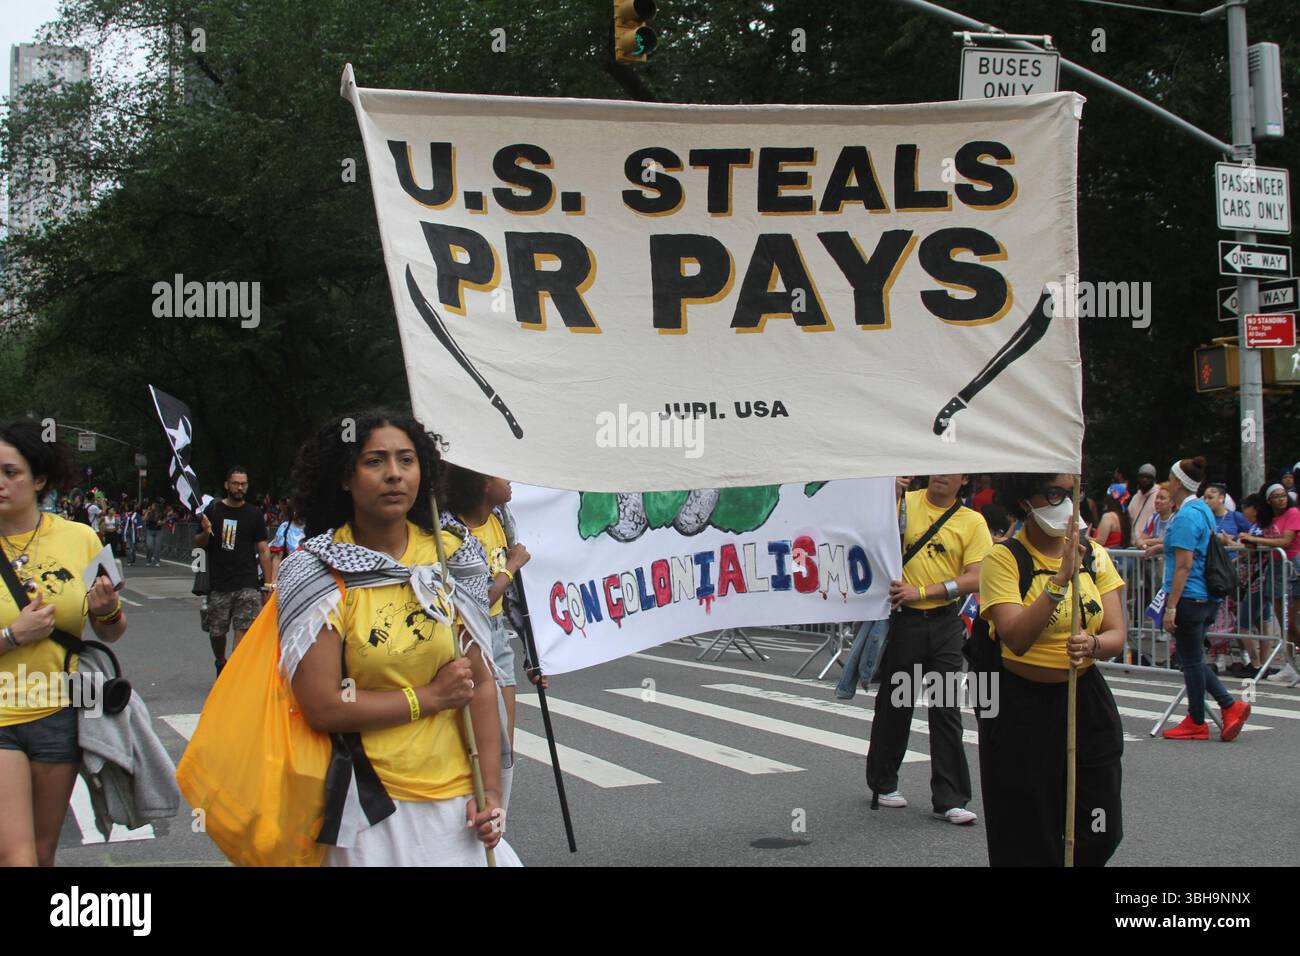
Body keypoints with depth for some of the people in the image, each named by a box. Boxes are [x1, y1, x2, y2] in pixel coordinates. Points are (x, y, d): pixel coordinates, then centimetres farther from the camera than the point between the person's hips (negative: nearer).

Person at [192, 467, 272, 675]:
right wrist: (206, 533, -14)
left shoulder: (254, 515, 5)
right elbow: (198, 543, 9)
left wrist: (268, 584, -2)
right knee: (216, 632, 9)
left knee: (243, 630, -13)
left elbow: (263, 550, 4)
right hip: (218, 584, 1)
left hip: (247, 585, -1)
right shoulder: (212, 510, 6)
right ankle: (221, 664, 36)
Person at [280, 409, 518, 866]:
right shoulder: (317, 571, -8)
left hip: (456, 796, 3)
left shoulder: (449, 555, 3)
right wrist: (432, 696, -7)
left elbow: (481, 682, 3)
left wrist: (490, 790, -3)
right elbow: (323, 707, -15)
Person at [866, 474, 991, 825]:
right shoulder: (903, 503, 0)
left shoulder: (972, 522, 1)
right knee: (894, 704, 10)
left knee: (946, 710, 2)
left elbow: (975, 578, -6)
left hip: (945, 624, 1)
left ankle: (949, 799, 7)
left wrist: (922, 592, -15)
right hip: (903, 620, 0)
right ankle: (883, 784, 27)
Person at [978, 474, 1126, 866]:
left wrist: (1091, 645, -24)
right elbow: (1016, 639, -24)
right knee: (1028, 842, 2)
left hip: (1086, 699, 5)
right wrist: (1061, 578, -31)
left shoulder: (1095, 555, 5)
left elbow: (1117, 635, -1)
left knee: (1100, 835, 5)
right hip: (1020, 707, -4)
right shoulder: (1003, 558, -11)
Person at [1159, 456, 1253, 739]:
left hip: (1189, 598, -10)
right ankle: (1231, 706, 11)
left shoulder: (1186, 517, -16)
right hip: (1208, 598, 10)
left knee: (1190, 660, 2)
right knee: (1190, 658, 16)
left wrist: (1171, 607, -20)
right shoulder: (1205, 511, 13)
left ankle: (1196, 723, 12)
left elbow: (1184, 565, -20)